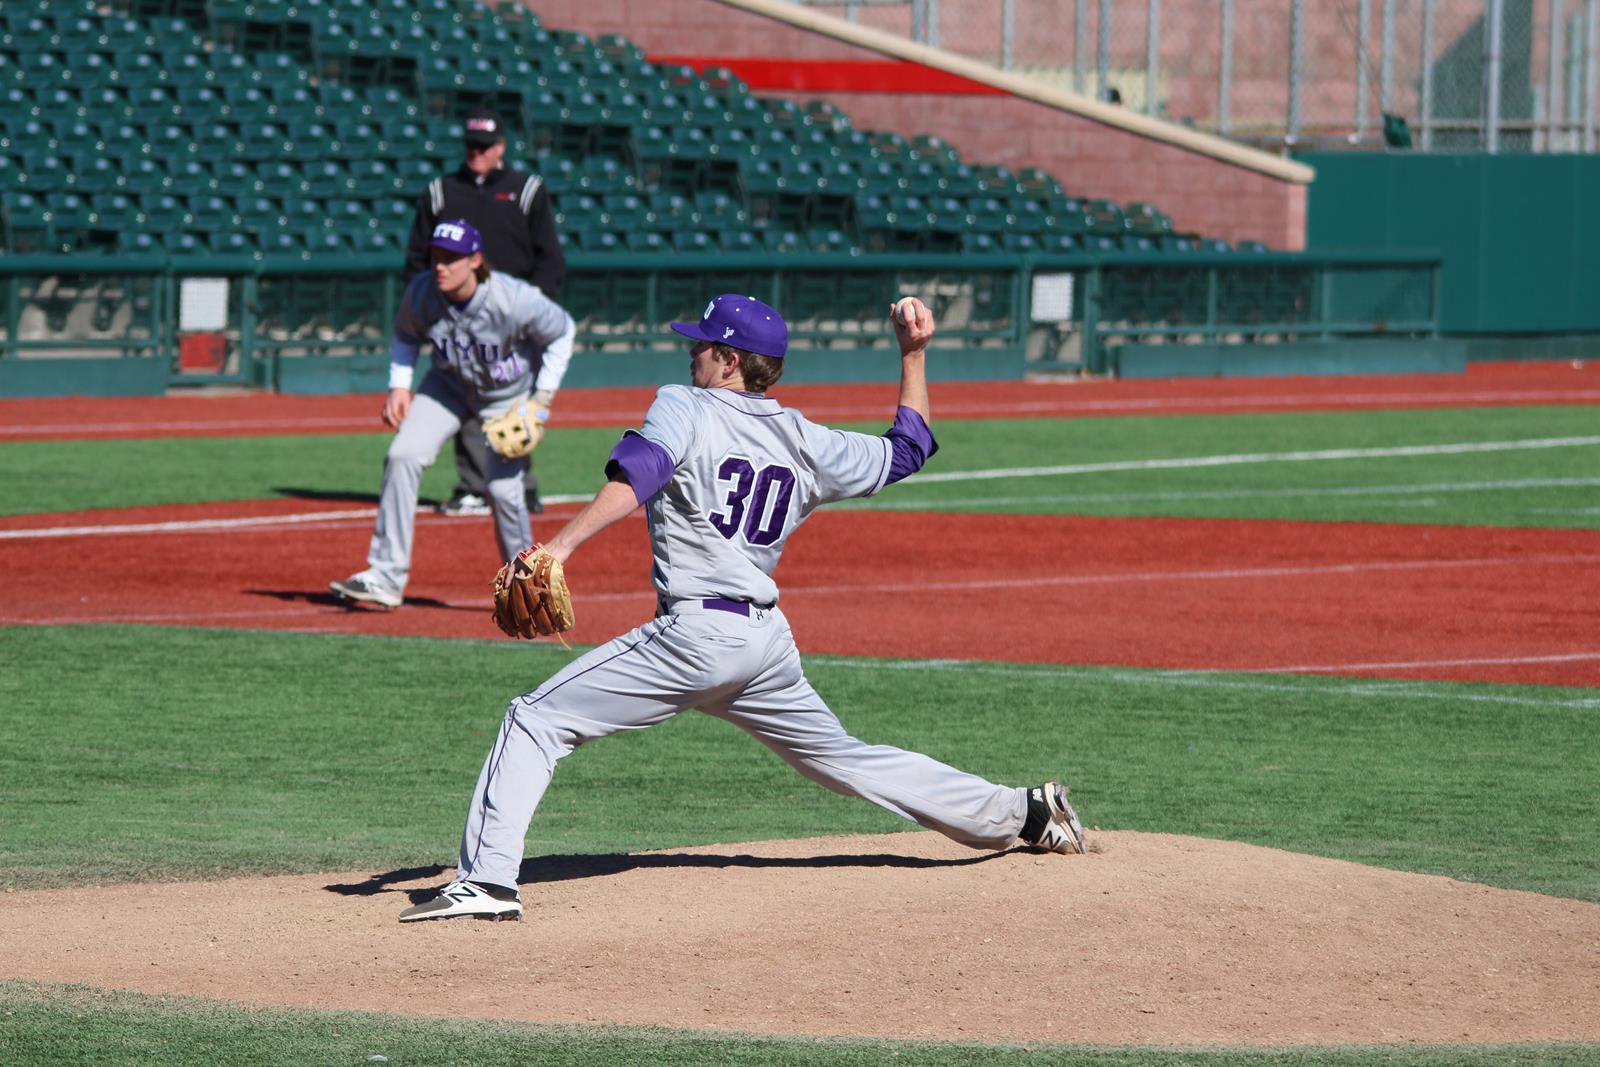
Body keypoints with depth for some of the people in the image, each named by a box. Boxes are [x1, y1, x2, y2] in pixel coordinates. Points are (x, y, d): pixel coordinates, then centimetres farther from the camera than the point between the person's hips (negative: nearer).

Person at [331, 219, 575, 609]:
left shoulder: (515, 301, -32)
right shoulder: (421, 293, -22)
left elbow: (562, 330, -13)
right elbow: (406, 335, 2)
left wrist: (543, 397, -16)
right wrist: (399, 385, -11)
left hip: (507, 395, -3)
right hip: (448, 386, 3)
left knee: (503, 488, -12)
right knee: (403, 457, -16)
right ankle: (387, 576, -13)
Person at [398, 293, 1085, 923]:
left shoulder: (685, 408, -2)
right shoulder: (807, 444, 13)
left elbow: (634, 480, -21)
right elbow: (906, 450, 26)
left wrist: (559, 546, -32)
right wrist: (914, 355, 31)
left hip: (695, 635, -7)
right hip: (770, 643, 7)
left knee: (536, 719, -3)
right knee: (841, 757, 23)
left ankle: (487, 878, -17)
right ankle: (1022, 814, 24)